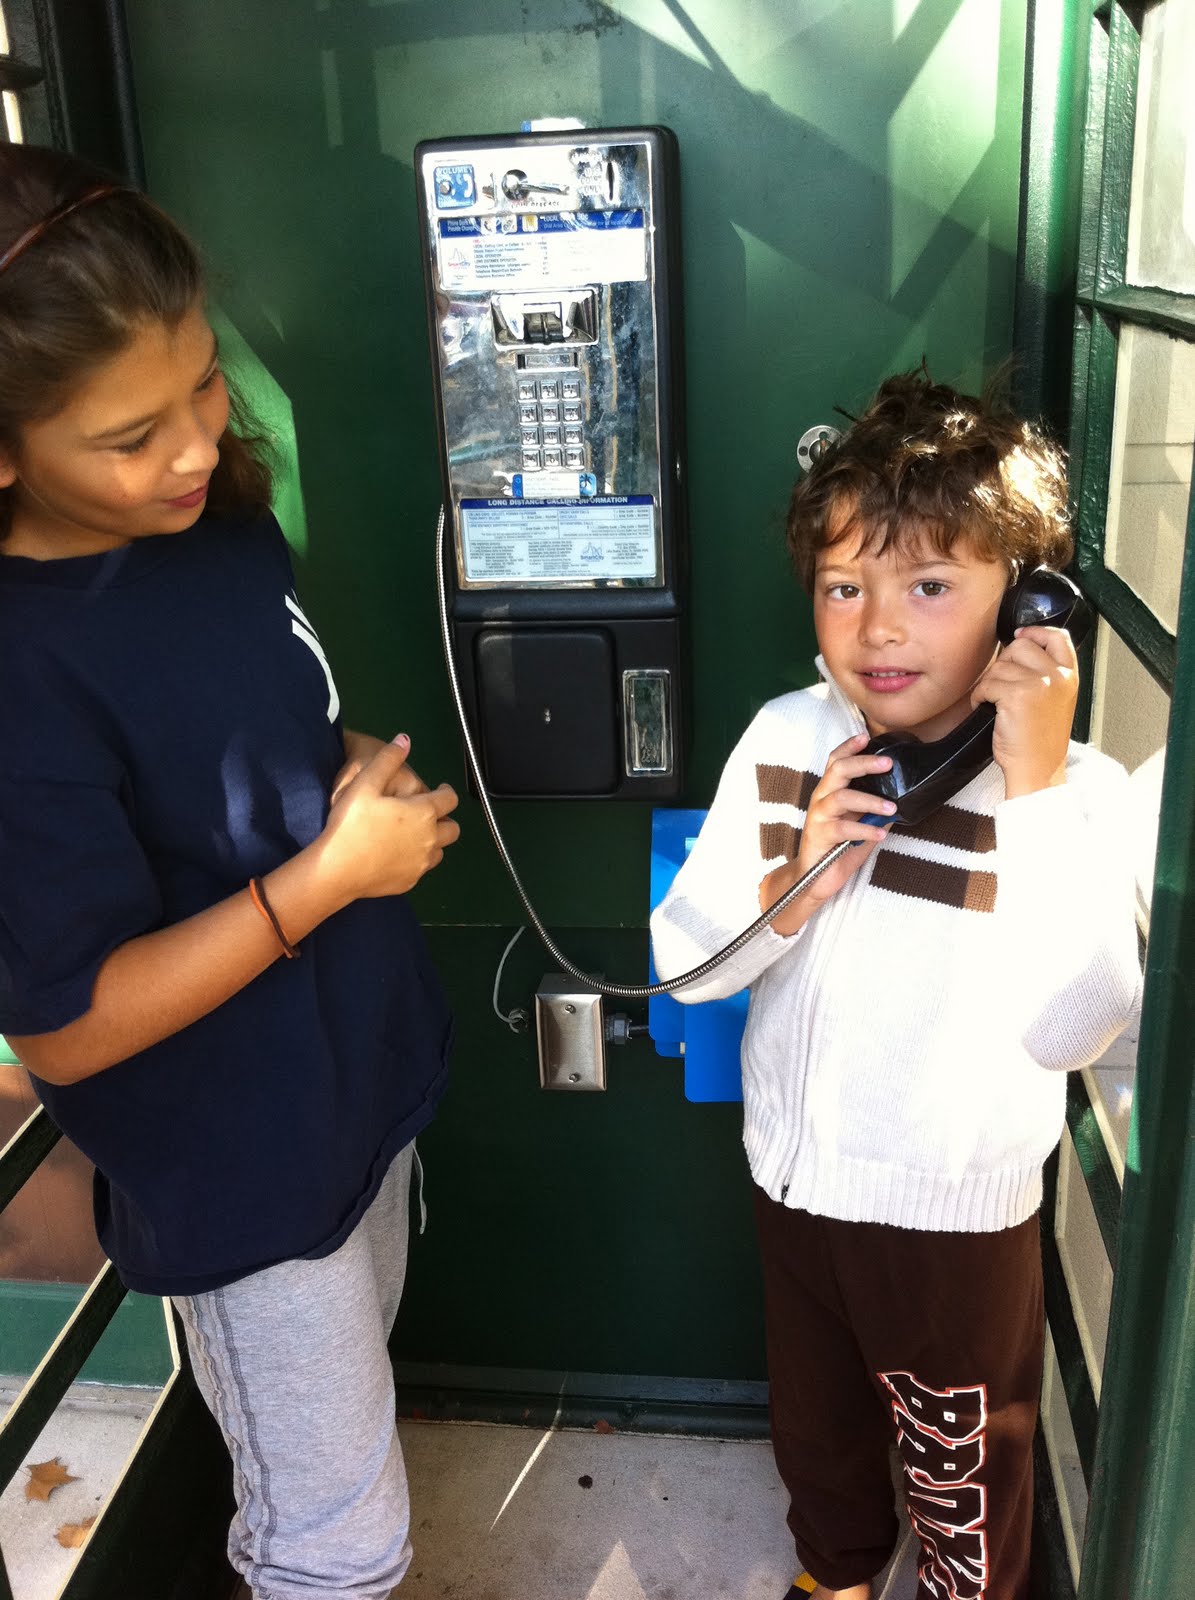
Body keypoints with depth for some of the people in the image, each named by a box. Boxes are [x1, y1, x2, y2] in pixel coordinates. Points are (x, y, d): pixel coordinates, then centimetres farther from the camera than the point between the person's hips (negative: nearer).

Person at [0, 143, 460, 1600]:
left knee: (351, 1377, 32)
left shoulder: (225, 518, -6)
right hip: (241, 1169, -7)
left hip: (364, 1075, 8)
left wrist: (360, 770, -8)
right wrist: (327, 874, -28)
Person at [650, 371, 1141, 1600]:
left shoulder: (1076, 790, -21)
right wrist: (795, 884, -26)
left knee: (961, 1462, 22)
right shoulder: (783, 740, -11)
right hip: (794, 1177, 4)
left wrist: (1036, 792, -36)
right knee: (815, 1421, 30)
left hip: (958, 1214, -4)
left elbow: (1071, 1028, -33)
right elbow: (683, 958, -8)